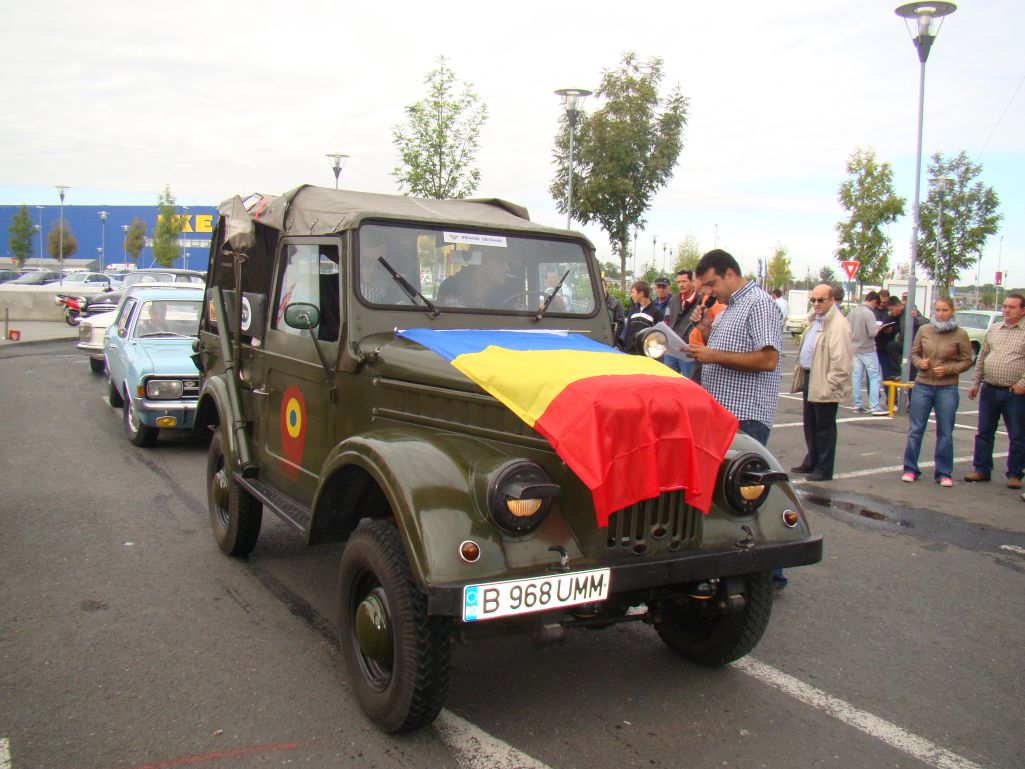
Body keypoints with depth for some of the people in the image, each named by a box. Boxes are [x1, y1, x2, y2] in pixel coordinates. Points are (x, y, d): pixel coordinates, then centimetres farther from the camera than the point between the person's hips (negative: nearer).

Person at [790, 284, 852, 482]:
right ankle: (811, 462, 31)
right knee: (810, 424, 18)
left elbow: (840, 362, -22)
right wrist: (802, 376, 16)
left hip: (824, 383, -10)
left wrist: (829, 387, -23)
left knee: (824, 427, 1)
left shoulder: (838, 325, -17)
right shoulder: (815, 320, 14)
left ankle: (824, 469, 11)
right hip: (809, 377, 10)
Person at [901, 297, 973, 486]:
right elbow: (914, 353, 12)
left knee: (945, 433, 6)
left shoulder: (960, 335, -4)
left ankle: (944, 473, 16)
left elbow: (967, 361, 0)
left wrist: (948, 369, -14)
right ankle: (910, 469, 16)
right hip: (922, 386, 2)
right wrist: (920, 363, -8)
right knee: (915, 430, 6)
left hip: (948, 388, -2)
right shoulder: (924, 330, 2)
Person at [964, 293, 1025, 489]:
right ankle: (982, 470, 20)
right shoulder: (993, 330, 11)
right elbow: (981, 358, 16)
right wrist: (976, 382, 14)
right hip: (989, 390, 5)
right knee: (984, 432, 10)